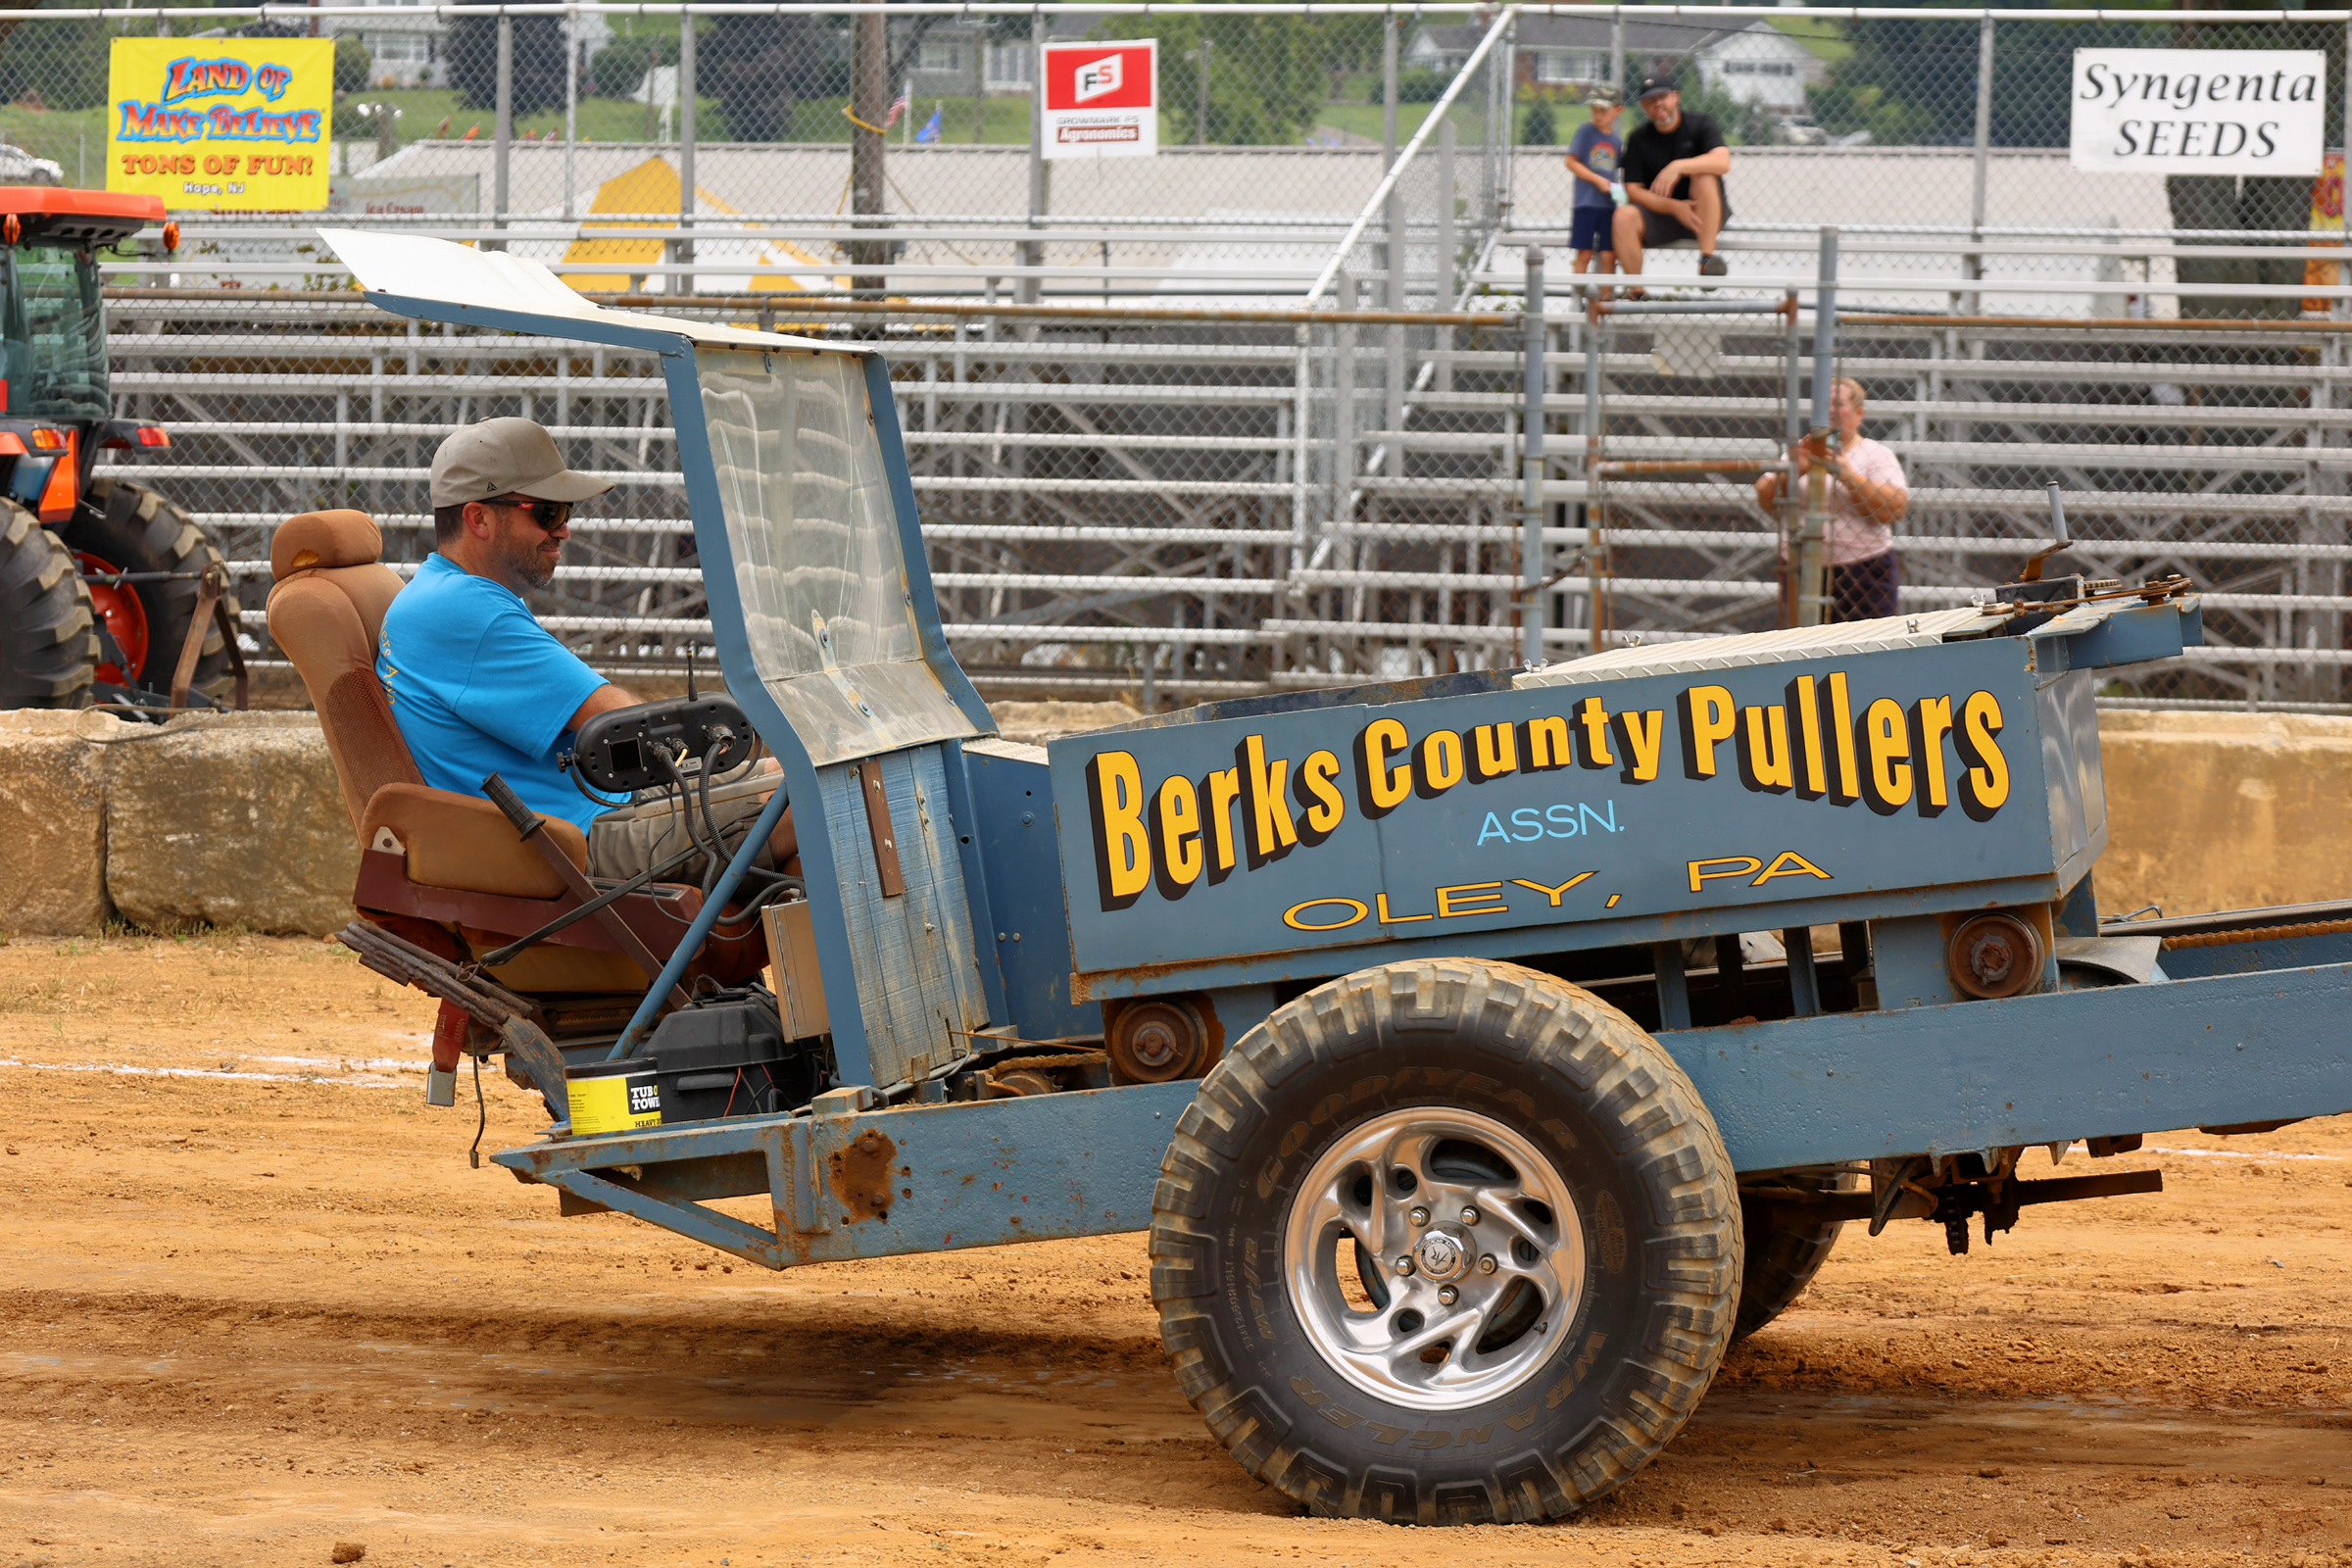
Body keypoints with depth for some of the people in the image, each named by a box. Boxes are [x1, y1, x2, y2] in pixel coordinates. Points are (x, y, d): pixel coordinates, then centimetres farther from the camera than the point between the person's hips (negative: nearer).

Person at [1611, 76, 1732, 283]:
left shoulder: (1701, 125, -3)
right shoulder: (1638, 140, 3)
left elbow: (1723, 162, -22)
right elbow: (1633, 191, -5)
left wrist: (1678, 167, -36)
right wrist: (1674, 207, -20)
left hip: (1707, 215, -2)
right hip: (1660, 214, 2)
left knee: (1704, 175, -31)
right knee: (1625, 216, -28)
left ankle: (1707, 259, -35)